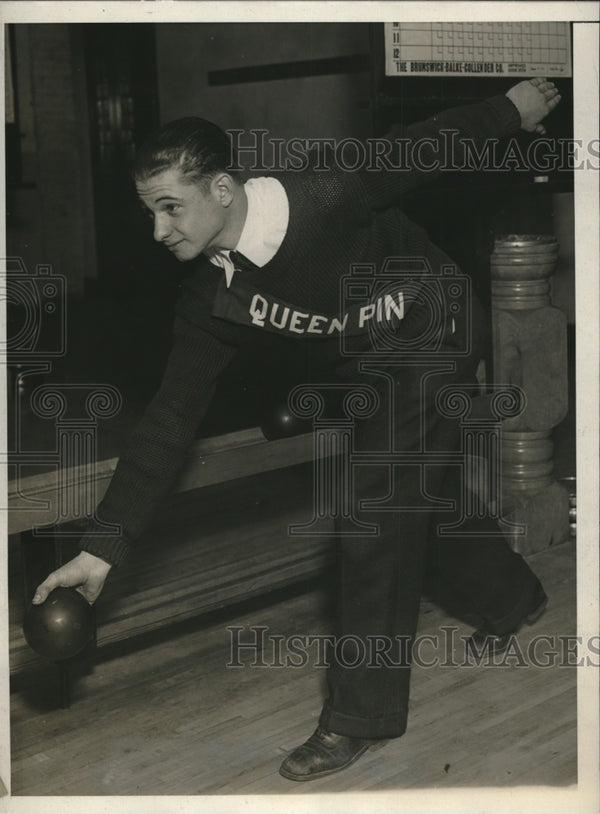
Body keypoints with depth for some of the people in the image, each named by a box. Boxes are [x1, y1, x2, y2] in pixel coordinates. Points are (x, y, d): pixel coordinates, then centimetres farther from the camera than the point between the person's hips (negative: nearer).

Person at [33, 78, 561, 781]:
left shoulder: (325, 196, -34)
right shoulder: (210, 299, -18)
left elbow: (423, 146, -18)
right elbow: (170, 418, -17)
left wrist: (510, 110, -1)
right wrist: (105, 546, -21)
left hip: (432, 336, -6)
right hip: (361, 371, 6)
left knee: (374, 515, -11)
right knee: (421, 496, 21)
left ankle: (362, 714, 1)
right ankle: (510, 597, 50)